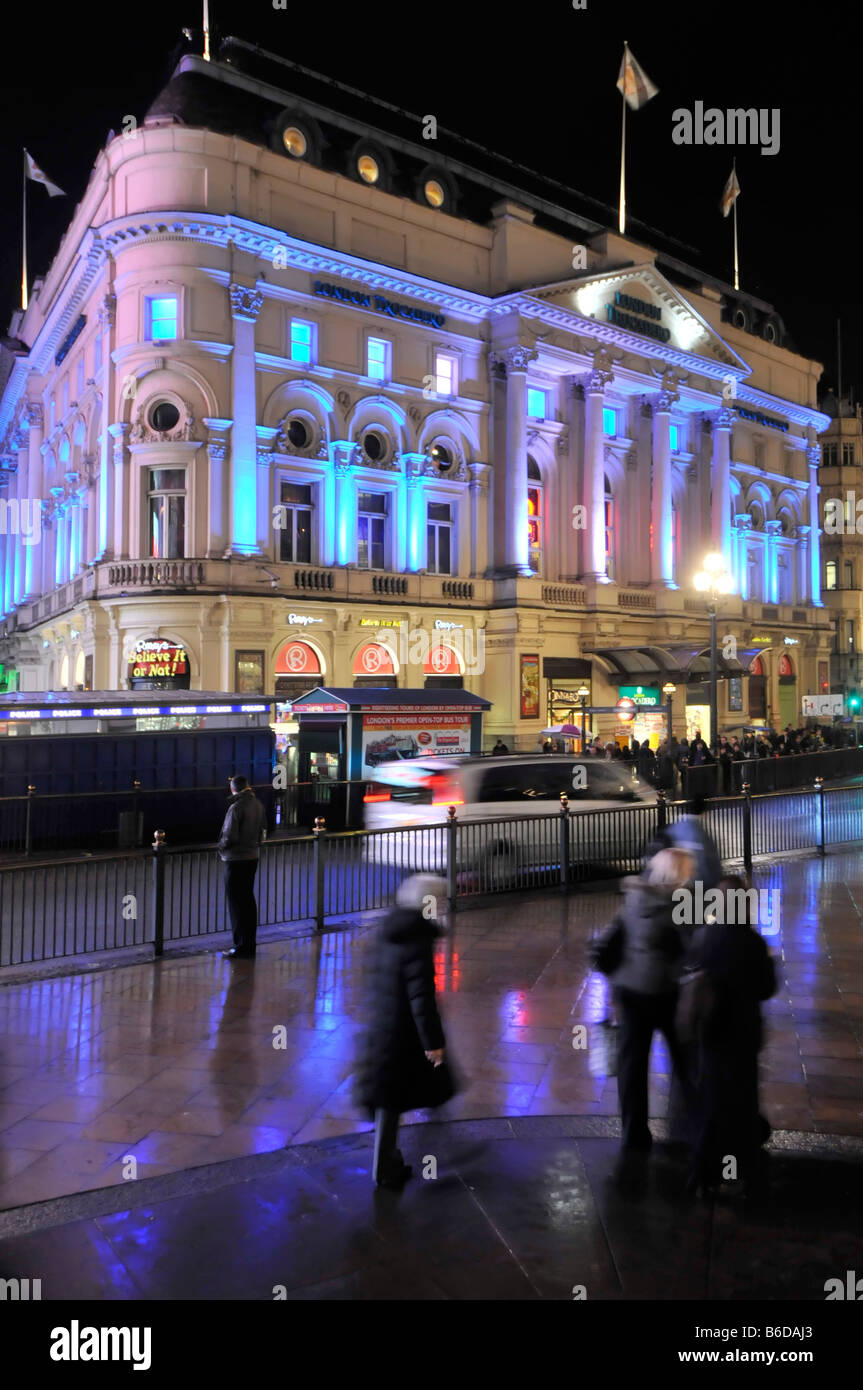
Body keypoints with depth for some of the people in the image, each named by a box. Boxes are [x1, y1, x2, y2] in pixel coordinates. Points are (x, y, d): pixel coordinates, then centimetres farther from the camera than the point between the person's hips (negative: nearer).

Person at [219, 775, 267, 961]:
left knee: (237, 903, 0)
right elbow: (263, 830, 13)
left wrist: (221, 848, -2)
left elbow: (229, 836, -20)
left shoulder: (237, 807, -18)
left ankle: (242, 947, 3)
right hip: (253, 857, 8)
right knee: (248, 900, 16)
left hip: (236, 860, -8)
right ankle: (250, 944, 23)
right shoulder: (258, 805, 6)